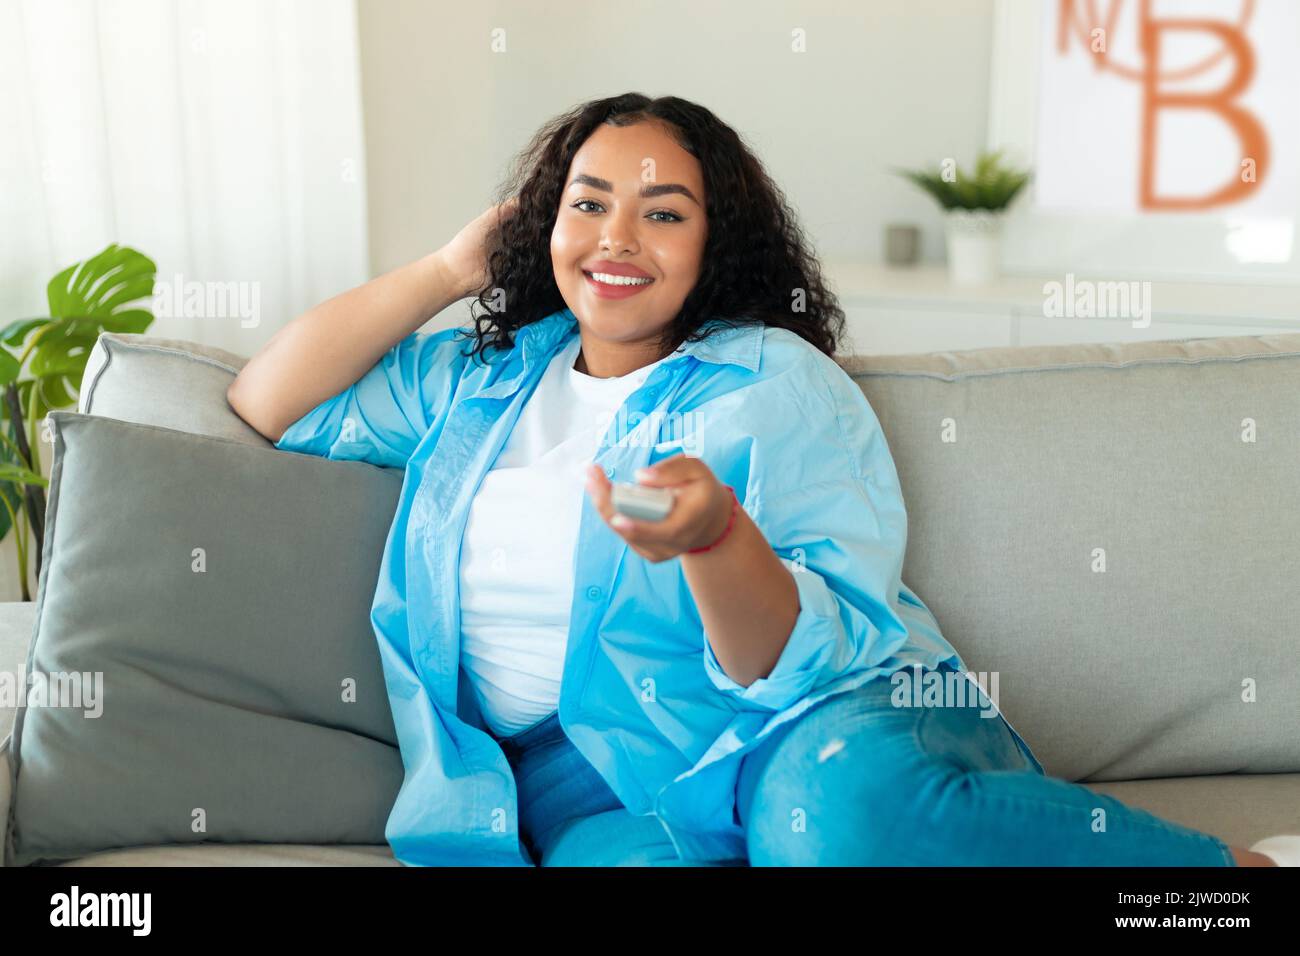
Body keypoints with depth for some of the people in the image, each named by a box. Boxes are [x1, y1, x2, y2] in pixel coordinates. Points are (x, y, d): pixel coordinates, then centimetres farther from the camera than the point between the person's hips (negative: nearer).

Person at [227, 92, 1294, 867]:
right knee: (614, 857, -35)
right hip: (591, 768, 3)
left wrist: (714, 535, -27)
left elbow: (814, 660, -5)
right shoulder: (478, 382, 17)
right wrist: (449, 268, 14)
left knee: (847, 817, -39)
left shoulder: (776, 379, 3)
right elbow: (265, 404, 18)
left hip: (816, 725, -2)